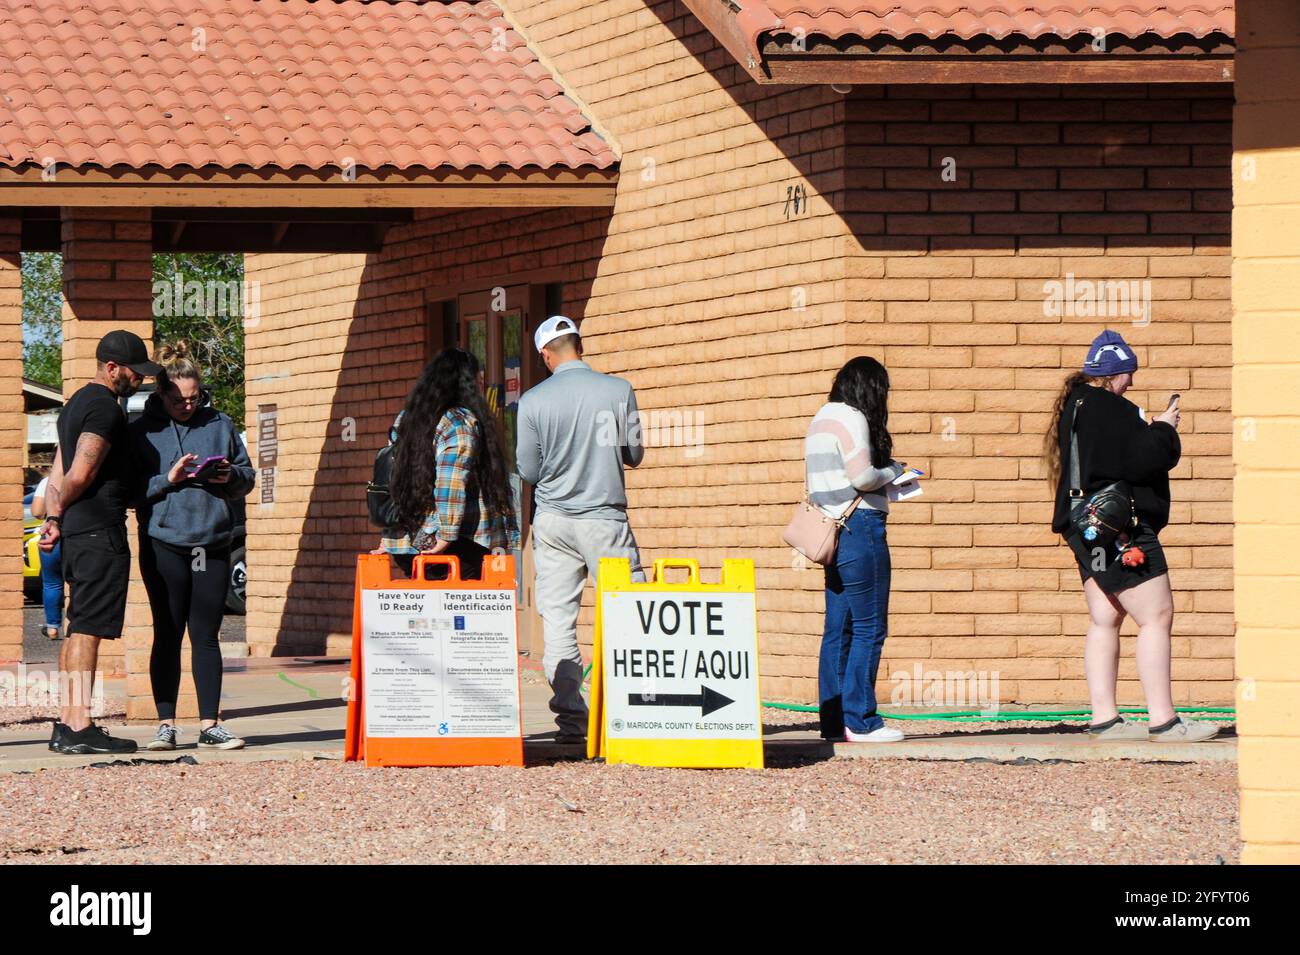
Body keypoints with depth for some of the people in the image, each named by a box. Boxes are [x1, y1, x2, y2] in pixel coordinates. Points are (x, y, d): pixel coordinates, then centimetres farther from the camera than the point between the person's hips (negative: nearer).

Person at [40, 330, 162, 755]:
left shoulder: (76, 404, 21)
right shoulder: (105, 408, -13)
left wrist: (54, 518, 8)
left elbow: (60, 473, 18)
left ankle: (66, 724, 14)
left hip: (76, 531, 10)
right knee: (88, 629, -10)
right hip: (100, 532, -10)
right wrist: (63, 508, 0)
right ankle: (79, 728, -12)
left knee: (79, 628, 12)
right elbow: (80, 475, -18)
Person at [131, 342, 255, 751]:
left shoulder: (220, 425, 10)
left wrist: (230, 477, -6)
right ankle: (166, 724, 5)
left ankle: (210, 725, 6)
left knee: (206, 635, 4)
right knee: (167, 634, 2)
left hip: (213, 544, 2)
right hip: (164, 544, -2)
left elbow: (247, 475, 16)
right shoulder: (142, 431, 2)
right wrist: (167, 479, -16)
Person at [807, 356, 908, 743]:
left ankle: (833, 719, 9)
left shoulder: (822, 419, 18)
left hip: (833, 531, 10)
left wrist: (886, 474, 14)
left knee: (838, 628, 9)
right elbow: (862, 477, -19)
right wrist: (891, 472, 0)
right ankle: (859, 719, -7)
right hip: (859, 527, -10)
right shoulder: (851, 419, -10)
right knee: (869, 627, -6)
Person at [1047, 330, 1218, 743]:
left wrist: (1151, 430, 8)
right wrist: (1164, 429, -5)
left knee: (1104, 620, 11)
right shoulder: (1108, 410, -16)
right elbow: (1144, 460, -23)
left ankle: (1103, 719, 10)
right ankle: (1163, 721, -10)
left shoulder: (1076, 406, 16)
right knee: (1156, 616, -8)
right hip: (1119, 531, -11)